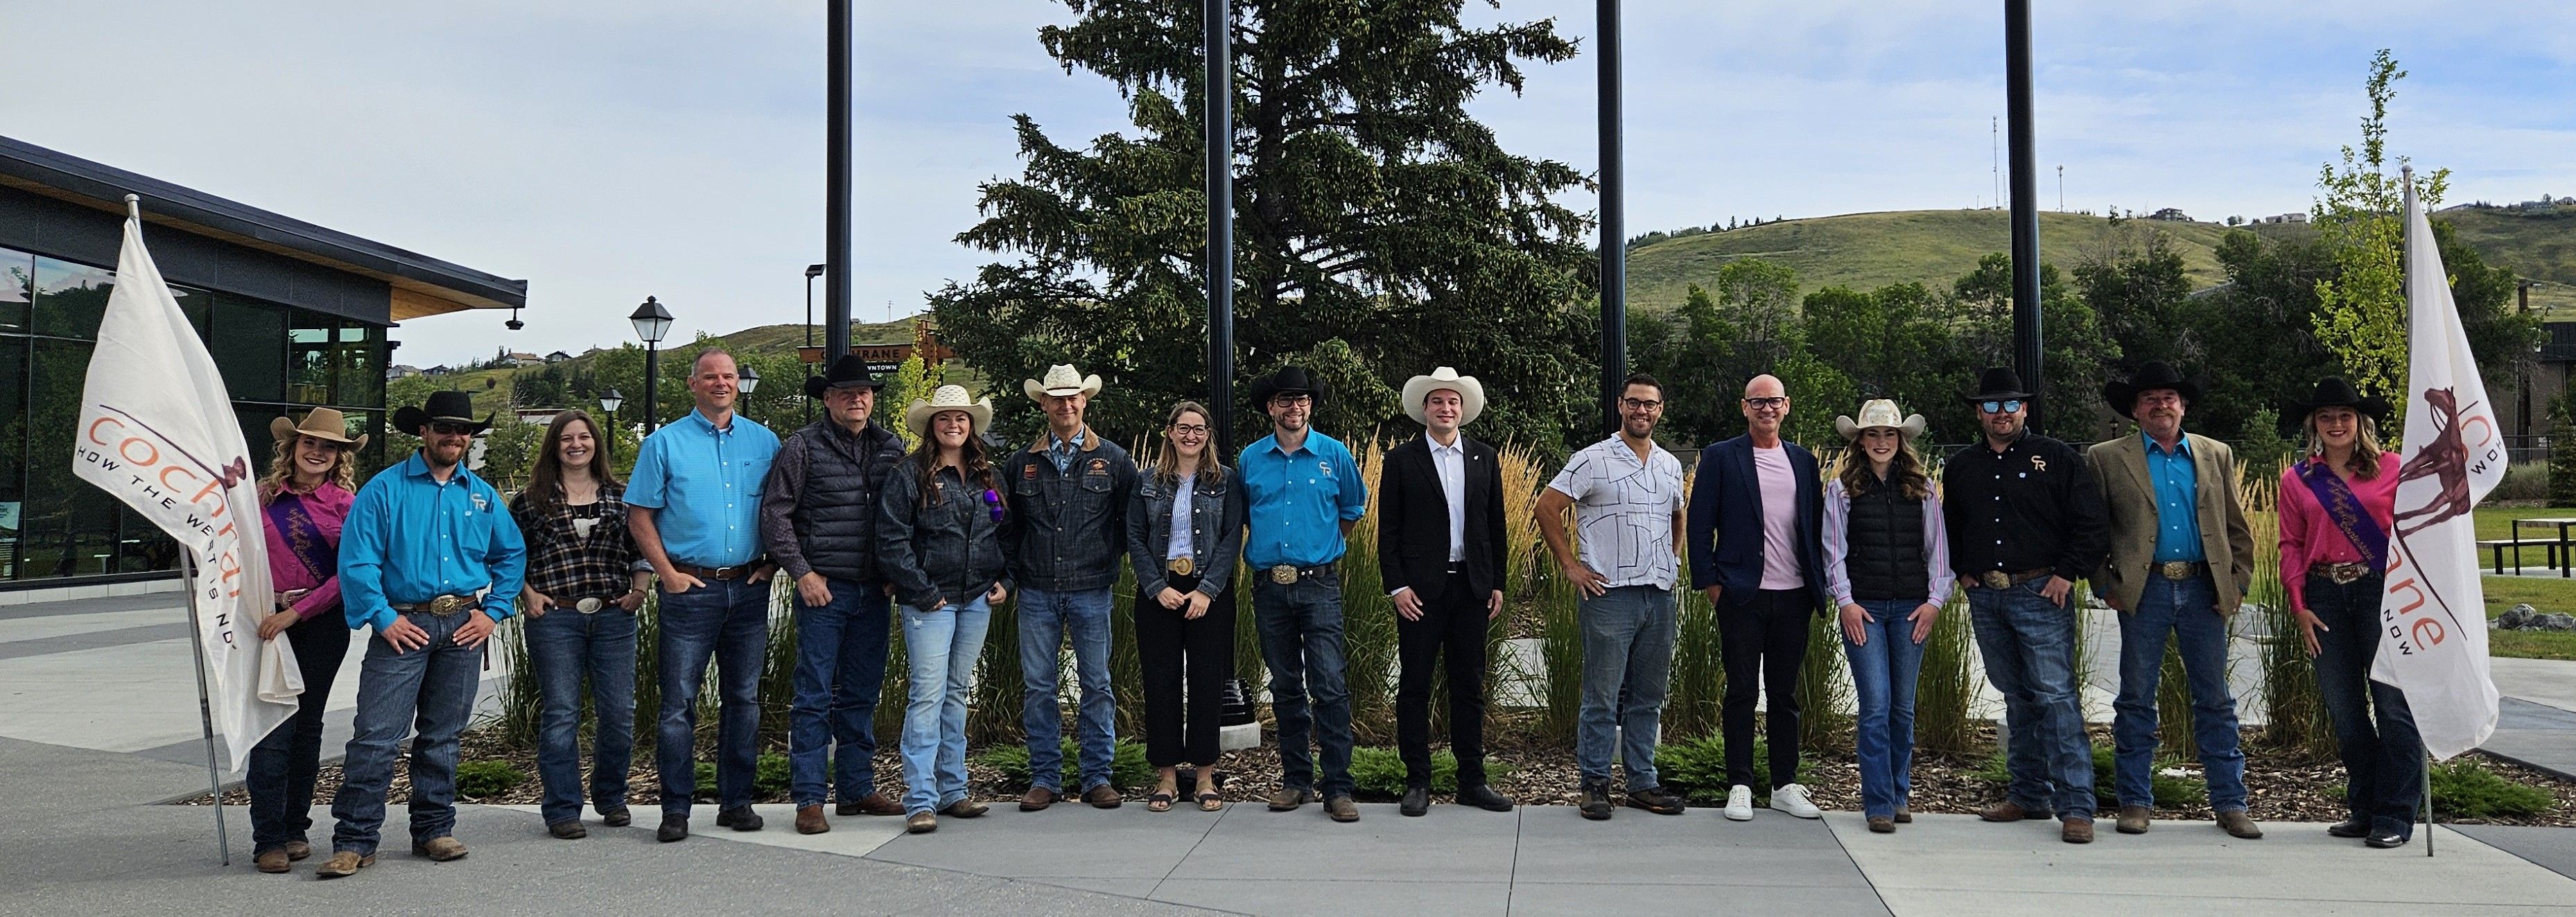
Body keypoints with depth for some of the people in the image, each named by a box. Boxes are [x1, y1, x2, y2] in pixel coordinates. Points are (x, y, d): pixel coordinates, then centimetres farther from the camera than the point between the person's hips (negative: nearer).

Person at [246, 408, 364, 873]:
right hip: (269, 621, 0)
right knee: (273, 726, -7)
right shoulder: (263, 496, 6)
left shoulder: (345, 503, 2)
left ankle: (295, 830, 20)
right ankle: (268, 839, -2)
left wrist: (296, 612, -12)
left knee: (307, 726, 8)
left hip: (322, 623, 0)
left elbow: (348, 574, -4)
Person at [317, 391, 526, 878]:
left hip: (463, 627, 4)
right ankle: (354, 842, -3)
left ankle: (434, 830, 20)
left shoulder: (483, 495, 13)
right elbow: (357, 561, -6)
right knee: (376, 736, -9)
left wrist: (494, 611, 7)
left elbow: (512, 555, 18)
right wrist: (383, 618, -12)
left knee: (442, 736, 11)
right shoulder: (385, 489, 0)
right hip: (403, 625, -4)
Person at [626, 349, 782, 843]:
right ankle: (676, 810, 6)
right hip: (691, 588, -3)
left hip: (749, 588, 3)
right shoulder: (665, 443, 2)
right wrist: (668, 573, -7)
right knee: (679, 702, -2)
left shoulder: (764, 442, 9)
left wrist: (772, 562, 3)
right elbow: (639, 514, 1)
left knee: (744, 697, 8)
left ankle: (736, 801, 17)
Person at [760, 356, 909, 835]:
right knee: (815, 696, -2)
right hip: (823, 589, -4)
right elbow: (774, 512, -4)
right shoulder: (803, 447, -3)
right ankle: (809, 799, 3)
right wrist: (802, 572, -8)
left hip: (874, 593, 5)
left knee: (862, 695, 12)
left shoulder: (891, 447, 10)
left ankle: (858, 789, 21)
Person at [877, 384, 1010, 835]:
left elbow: (1007, 534, 20)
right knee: (928, 694, -10)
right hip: (930, 601, -5)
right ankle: (921, 801, -10)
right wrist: (922, 592, -13)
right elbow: (891, 541, -10)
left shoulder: (988, 477, 13)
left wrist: (1004, 580, 7)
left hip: (978, 600, 6)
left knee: (957, 693, 11)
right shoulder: (909, 475, -5)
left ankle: (952, 790, 17)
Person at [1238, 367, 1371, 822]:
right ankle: (1296, 780, 19)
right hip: (1269, 587, 3)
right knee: (1285, 688, 10)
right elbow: (1240, 515, 21)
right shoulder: (1250, 458, 7)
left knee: (1329, 686, -8)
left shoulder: (1335, 454, 3)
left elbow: (1354, 507, 17)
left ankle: (1338, 788, -5)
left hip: (1319, 585, -2)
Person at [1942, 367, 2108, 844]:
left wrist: (2068, 573, -8)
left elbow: (2091, 524, -2)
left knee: (2056, 697, -9)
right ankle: (2030, 795, 21)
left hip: (2041, 594, -5)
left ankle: (2076, 806, -7)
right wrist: (1963, 570, 12)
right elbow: (1950, 527, 24)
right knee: (2016, 698, 12)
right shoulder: (1960, 467, 13)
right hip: (1986, 599, 5)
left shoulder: (2058, 459, 1)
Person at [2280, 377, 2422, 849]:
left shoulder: (2392, 468, 5)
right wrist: (2299, 607, 3)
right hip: (2326, 597, 3)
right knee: (2344, 710, 8)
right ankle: (2362, 810, 20)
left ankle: (2394, 816, 3)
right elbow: (2291, 545, 10)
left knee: (2393, 704, -4)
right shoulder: (2297, 479, 11)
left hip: (2383, 592, -3)